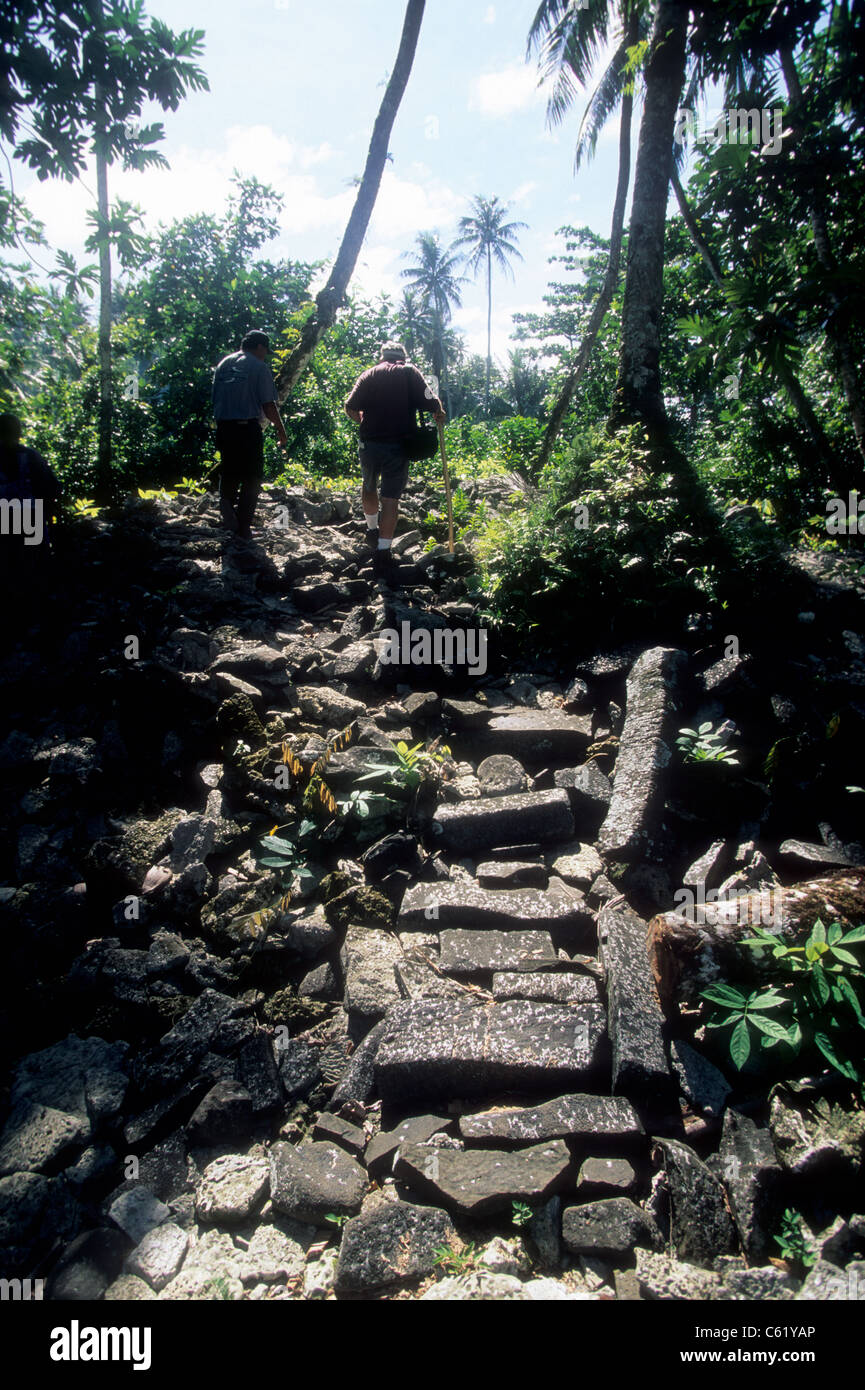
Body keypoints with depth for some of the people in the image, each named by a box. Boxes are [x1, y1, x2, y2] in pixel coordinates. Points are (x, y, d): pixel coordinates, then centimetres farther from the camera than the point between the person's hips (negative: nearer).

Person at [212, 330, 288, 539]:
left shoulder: (223, 364, 14)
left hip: (223, 427, 5)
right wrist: (281, 429, 3)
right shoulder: (259, 367, -4)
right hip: (248, 428, -5)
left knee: (229, 471, 20)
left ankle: (226, 498, -5)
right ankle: (243, 527, 3)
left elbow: (215, 398, 16)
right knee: (251, 478, 3)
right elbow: (268, 405, -8)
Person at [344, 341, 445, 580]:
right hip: (398, 445, -2)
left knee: (369, 487, 26)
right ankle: (382, 553, -8)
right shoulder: (410, 372, 4)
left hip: (369, 443, 2)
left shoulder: (368, 374, 8)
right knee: (391, 498, -1)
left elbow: (350, 409, 0)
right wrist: (440, 415, 16)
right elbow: (432, 405, -5)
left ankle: (372, 530, 44)